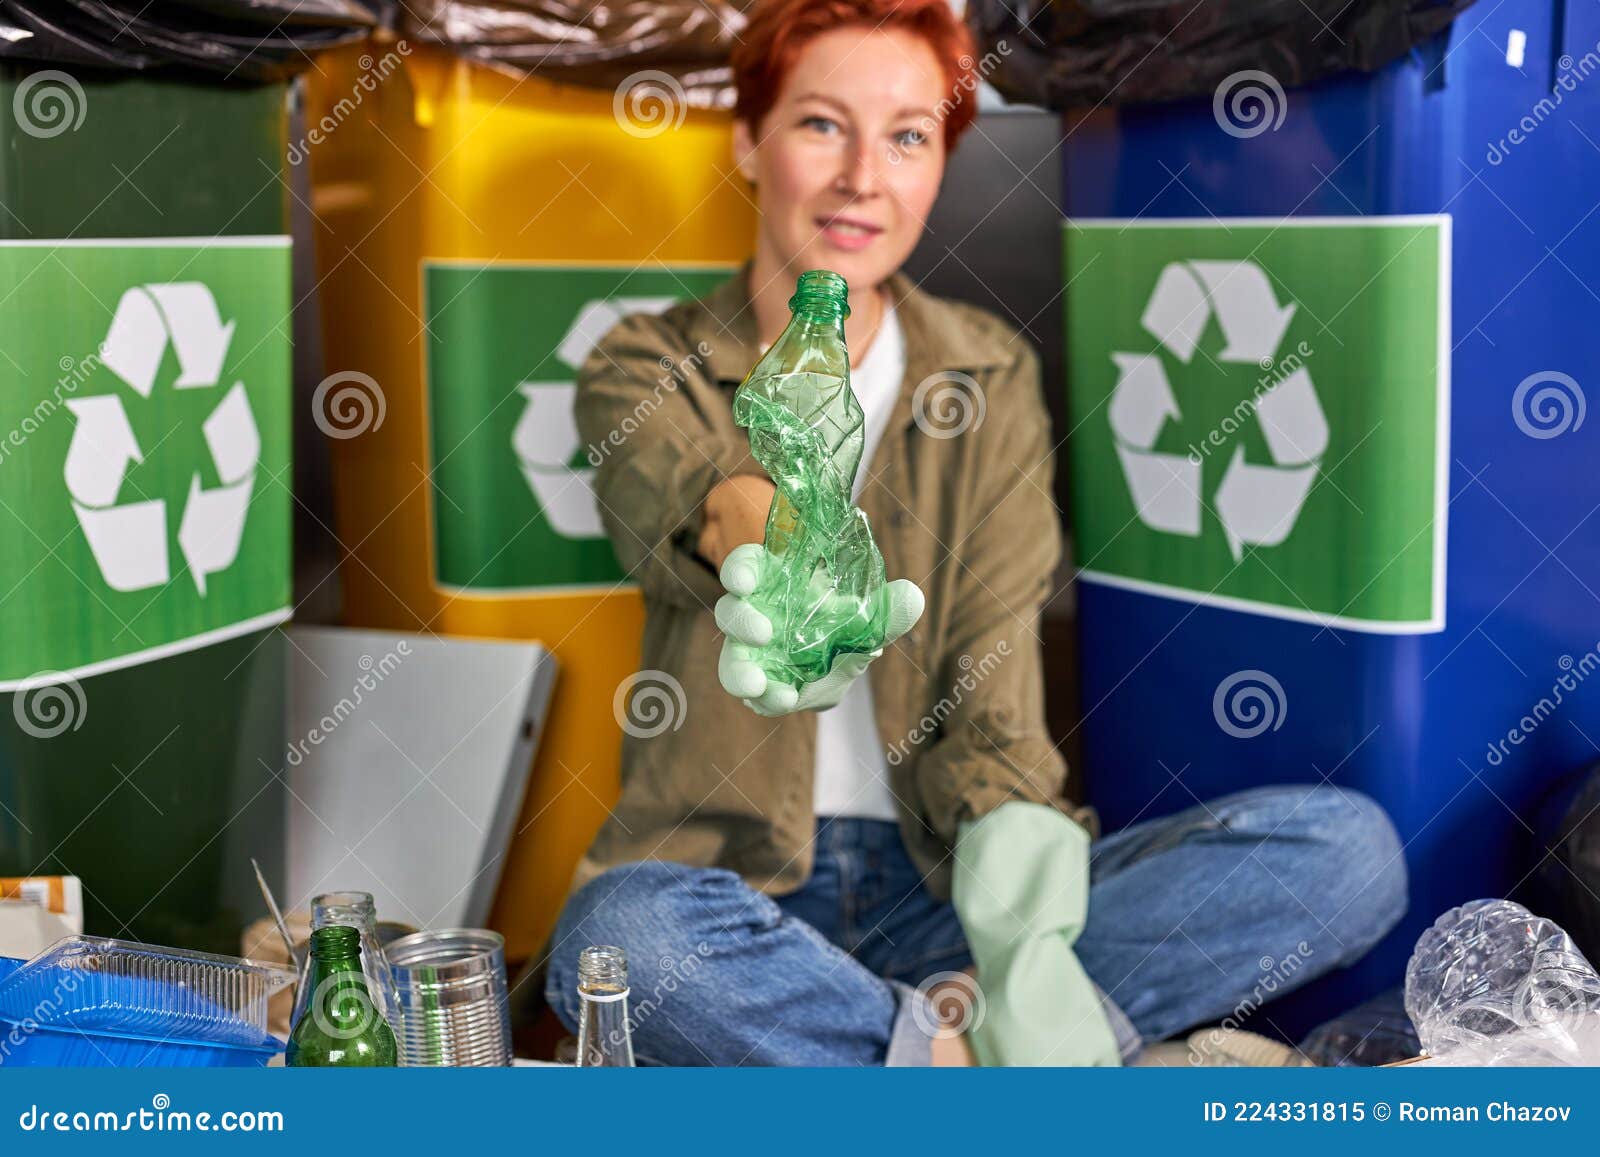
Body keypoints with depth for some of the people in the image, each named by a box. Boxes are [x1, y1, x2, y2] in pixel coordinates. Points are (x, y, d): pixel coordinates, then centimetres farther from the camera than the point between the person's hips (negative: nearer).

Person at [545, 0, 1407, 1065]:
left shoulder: (991, 379, 7)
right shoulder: (646, 374, 2)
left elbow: (992, 704, -2)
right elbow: (681, 505, -24)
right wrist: (752, 528, -48)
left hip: (941, 891, 2)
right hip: (734, 887, -2)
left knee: (1349, 849, -19)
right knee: (617, 938, -39)